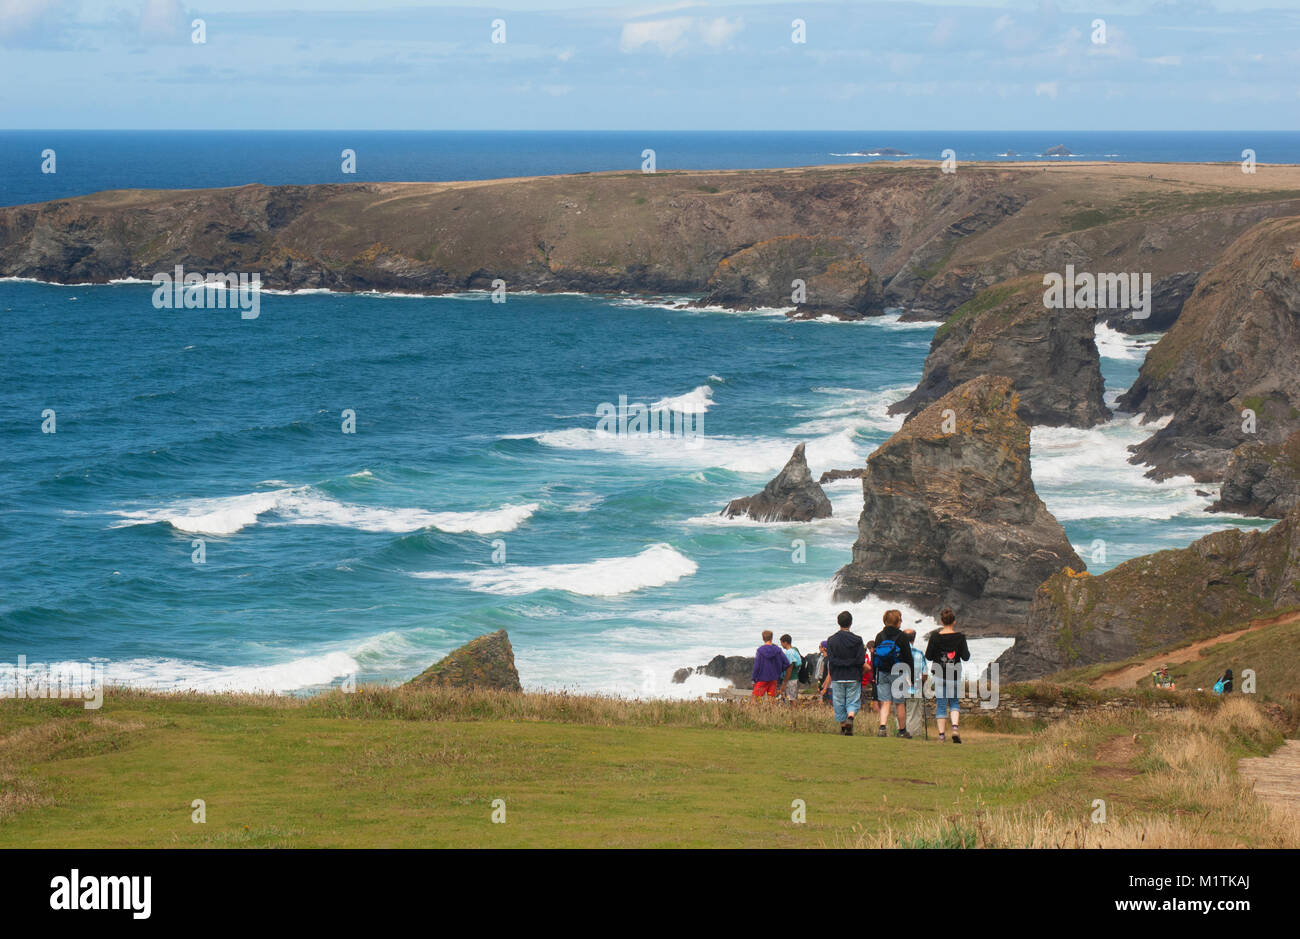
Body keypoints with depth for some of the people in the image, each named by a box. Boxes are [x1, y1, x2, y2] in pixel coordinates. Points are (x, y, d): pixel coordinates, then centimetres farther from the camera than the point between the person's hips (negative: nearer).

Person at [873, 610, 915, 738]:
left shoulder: (879, 636, 5)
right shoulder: (901, 636, -6)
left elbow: (874, 657, 9)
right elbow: (908, 658, -4)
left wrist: (875, 675, 16)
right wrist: (911, 677, 3)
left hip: (882, 673, 3)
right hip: (897, 673, -3)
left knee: (885, 702, 2)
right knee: (899, 703, 7)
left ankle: (882, 727, -16)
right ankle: (902, 730, 16)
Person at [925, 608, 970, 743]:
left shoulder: (935, 637, -7)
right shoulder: (959, 637, -7)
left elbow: (928, 657, -4)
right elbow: (966, 657, -5)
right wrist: (966, 649, 14)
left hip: (939, 675, 0)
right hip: (955, 674, 0)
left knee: (940, 704, 6)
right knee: (954, 702, 15)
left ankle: (941, 734, 2)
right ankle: (955, 728, -8)